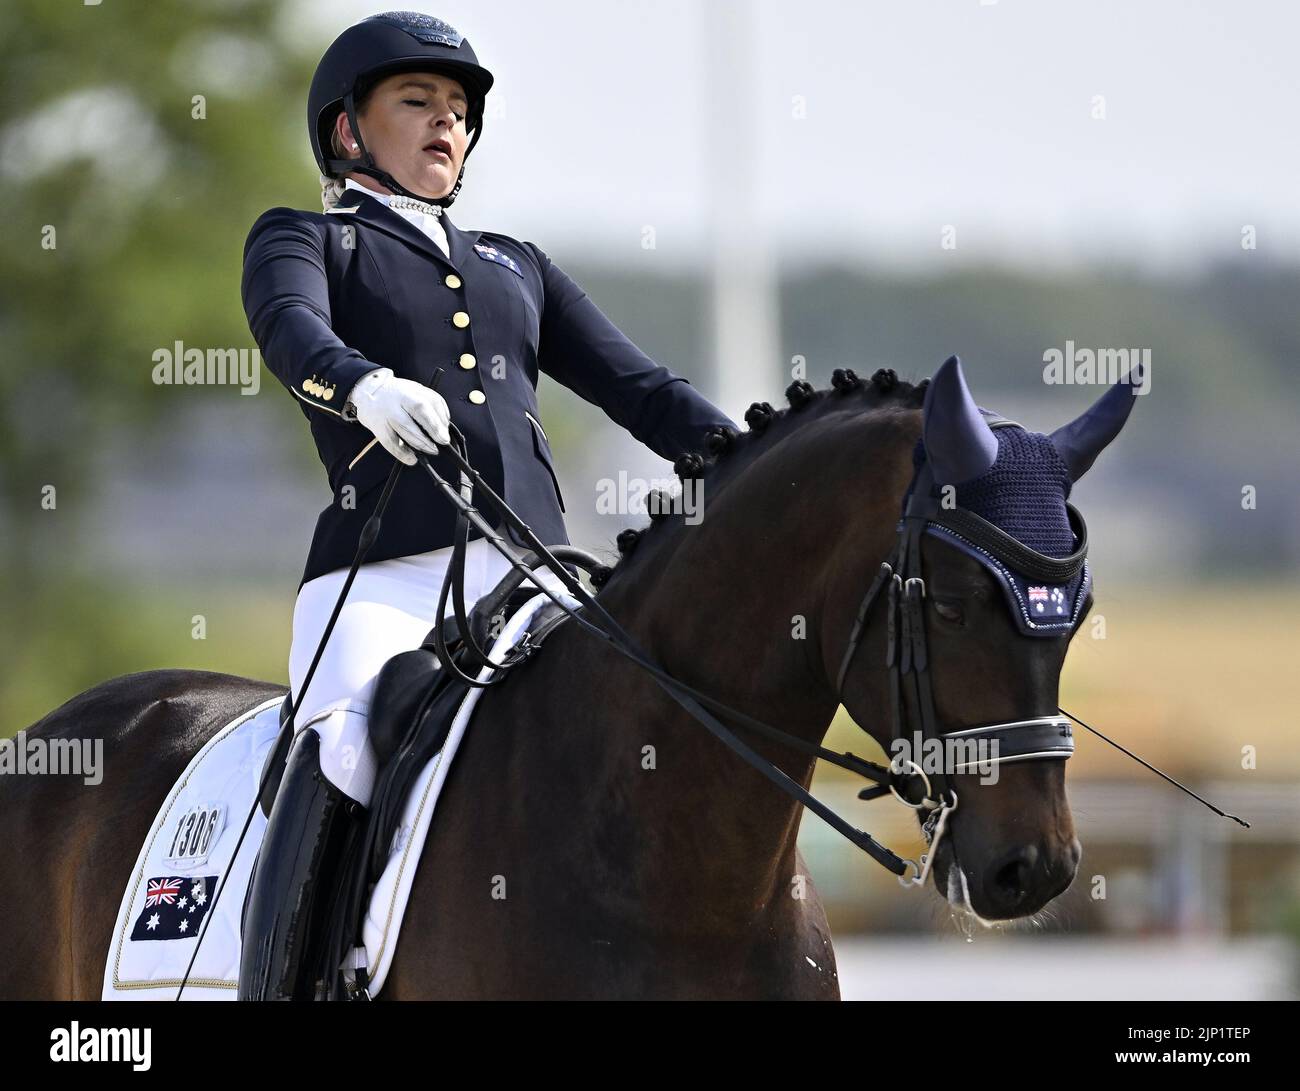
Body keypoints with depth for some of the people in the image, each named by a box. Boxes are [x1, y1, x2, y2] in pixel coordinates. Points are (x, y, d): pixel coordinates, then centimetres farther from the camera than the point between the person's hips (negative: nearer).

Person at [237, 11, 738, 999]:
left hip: (532, 575, 5)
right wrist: (368, 387, -33)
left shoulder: (517, 267, 29)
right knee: (344, 753, -31)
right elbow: (293, 330, -10)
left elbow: (639, 389, 21)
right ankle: (273, 990, -30)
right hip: (384, 573, -5)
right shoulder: (303, 241, 14)